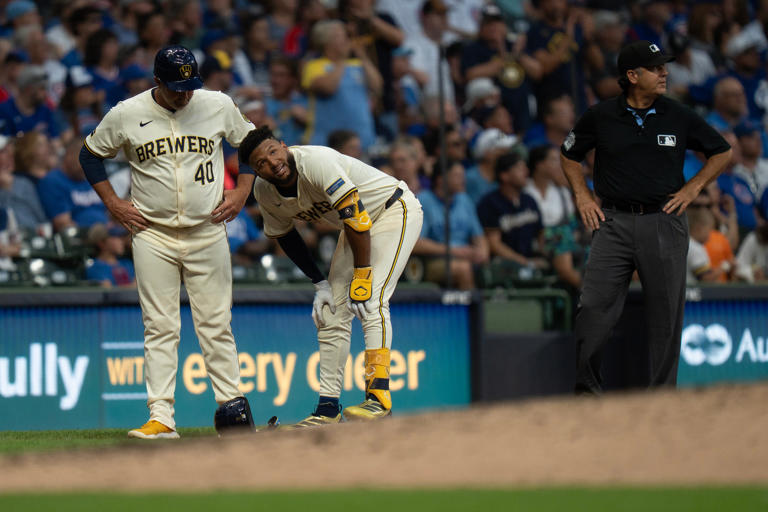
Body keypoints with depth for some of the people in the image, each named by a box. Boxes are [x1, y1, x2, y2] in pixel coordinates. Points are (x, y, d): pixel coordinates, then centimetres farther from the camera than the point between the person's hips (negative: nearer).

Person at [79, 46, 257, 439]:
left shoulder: (218, 106, -1)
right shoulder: (126, 115, -4)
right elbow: (91, 154, 10)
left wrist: (242, 192, 6)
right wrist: (112, 203, 2)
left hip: (208, 233, 1)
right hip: (153, 235, -1)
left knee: (215, 325, 3)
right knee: (160, 328, -3)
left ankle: (231, 403, 13)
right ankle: (161, 418, -5)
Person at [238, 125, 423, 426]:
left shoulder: (316, 162, -33)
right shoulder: (265, 192, -9)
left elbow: (356, 217, -33)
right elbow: (284, 235, 9)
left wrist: (361, 279, -31)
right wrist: (320, 283, 3)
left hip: (395, 211, -8)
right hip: (355, 224, 8)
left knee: (371, 300, -24)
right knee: (331, 310, 2)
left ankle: (379, 398, -30)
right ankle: (328, 409, 6)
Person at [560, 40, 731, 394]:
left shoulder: (679, 117, 2)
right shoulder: (601, 117, 2)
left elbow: (722, 152, 15)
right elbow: (569, 155, 18)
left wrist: (692, 189, 5)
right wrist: (582, 196, 7)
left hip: (664, 223, 0)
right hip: (614, 222, 0)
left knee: (666, 314, 2)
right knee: (594, 307, -7)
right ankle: (587, 386, 5)